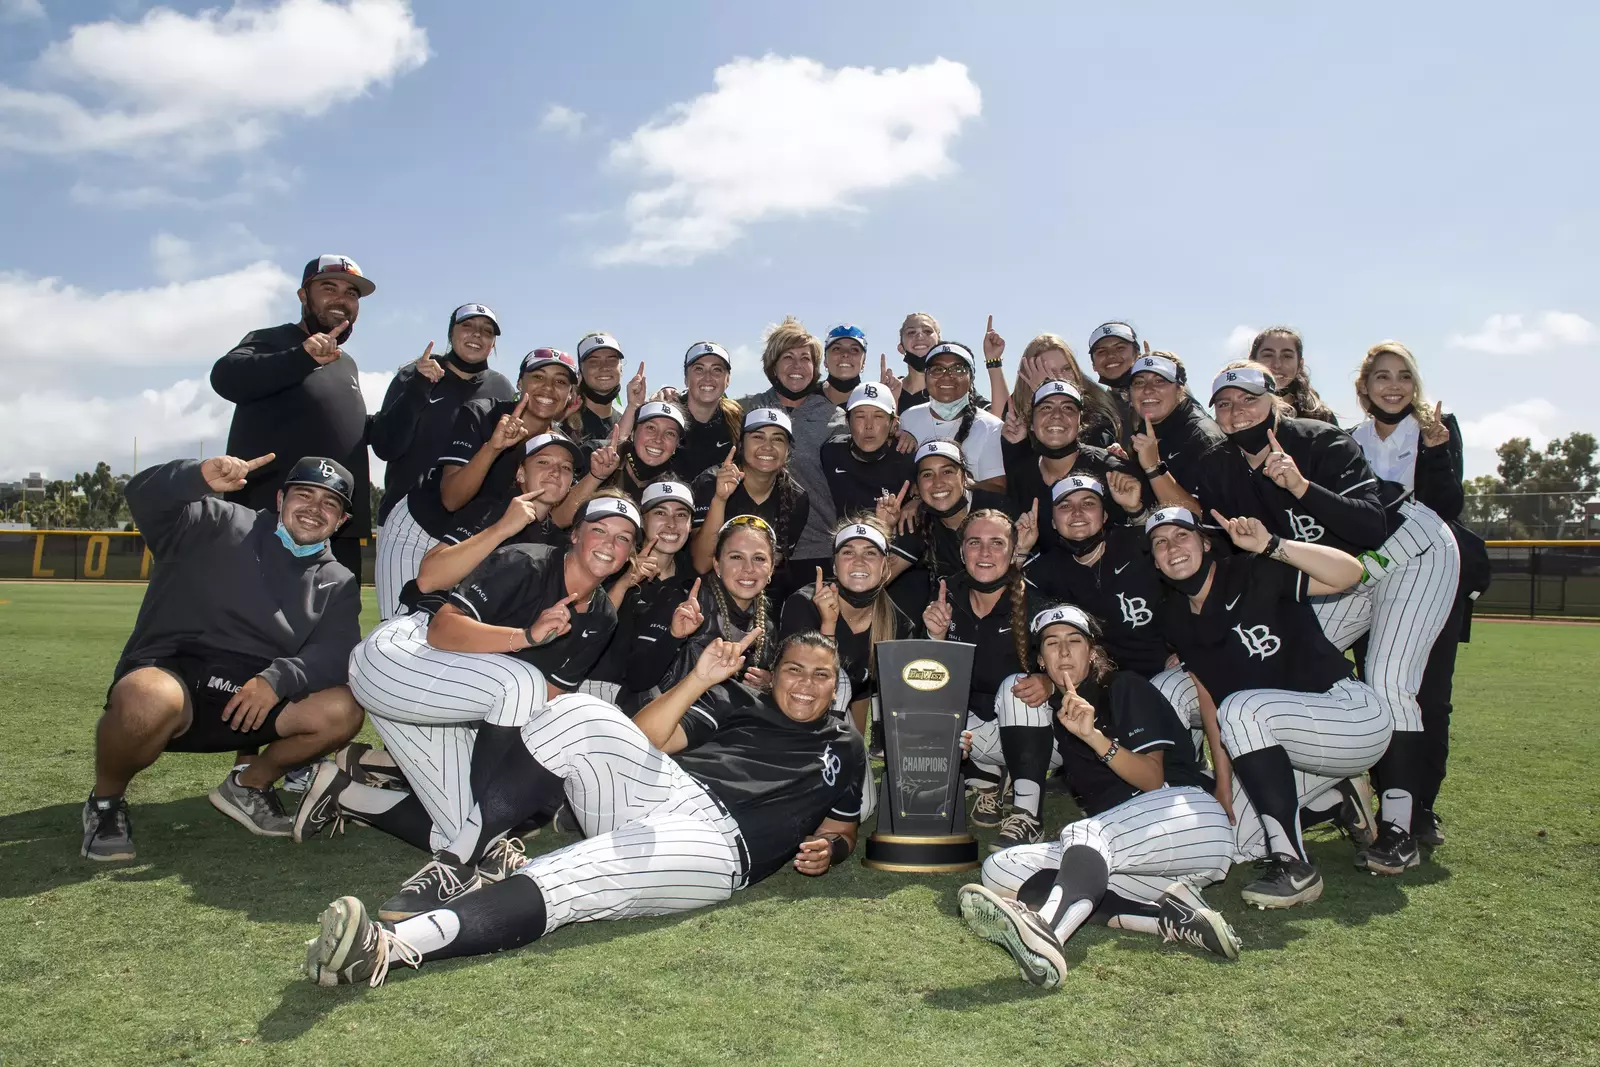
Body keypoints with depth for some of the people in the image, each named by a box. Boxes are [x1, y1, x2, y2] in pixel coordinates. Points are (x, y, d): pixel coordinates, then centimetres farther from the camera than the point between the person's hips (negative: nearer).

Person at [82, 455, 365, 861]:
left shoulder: (338, 584, 11)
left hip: (254, 706, 3)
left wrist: (279, 679, -23)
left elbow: (336, 655, -4)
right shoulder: (219, 525, 6)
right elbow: (144, 496, -9)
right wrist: (202, 477, -30)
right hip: (170, 679, -3)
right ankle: (105, 800, -3)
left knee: (343, 710, -21)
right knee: (148, 698, -37)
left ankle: (249, 786, 8)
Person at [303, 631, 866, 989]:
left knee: (563, 879, -32)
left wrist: (827, 849, 3)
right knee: (579, 714, -25)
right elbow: (643, 737, 12)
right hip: (664, 791, 4)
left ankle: (389, 946, -46)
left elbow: (841, 828, 28)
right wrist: (699, 679, -1)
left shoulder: (843, 749, 26)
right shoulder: (736, 702, 25)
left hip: (715, 844, -3)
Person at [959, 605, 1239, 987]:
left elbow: (1153, 780, -5)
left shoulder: (1124, 687, 5)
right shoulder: (1054, 712, 21)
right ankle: (1168, 914, -29)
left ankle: (1046, 932, -69)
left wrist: (1094, 736, -20)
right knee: (999, 871, -15)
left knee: (1083, 833, -35)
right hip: (1122, 856, 6)